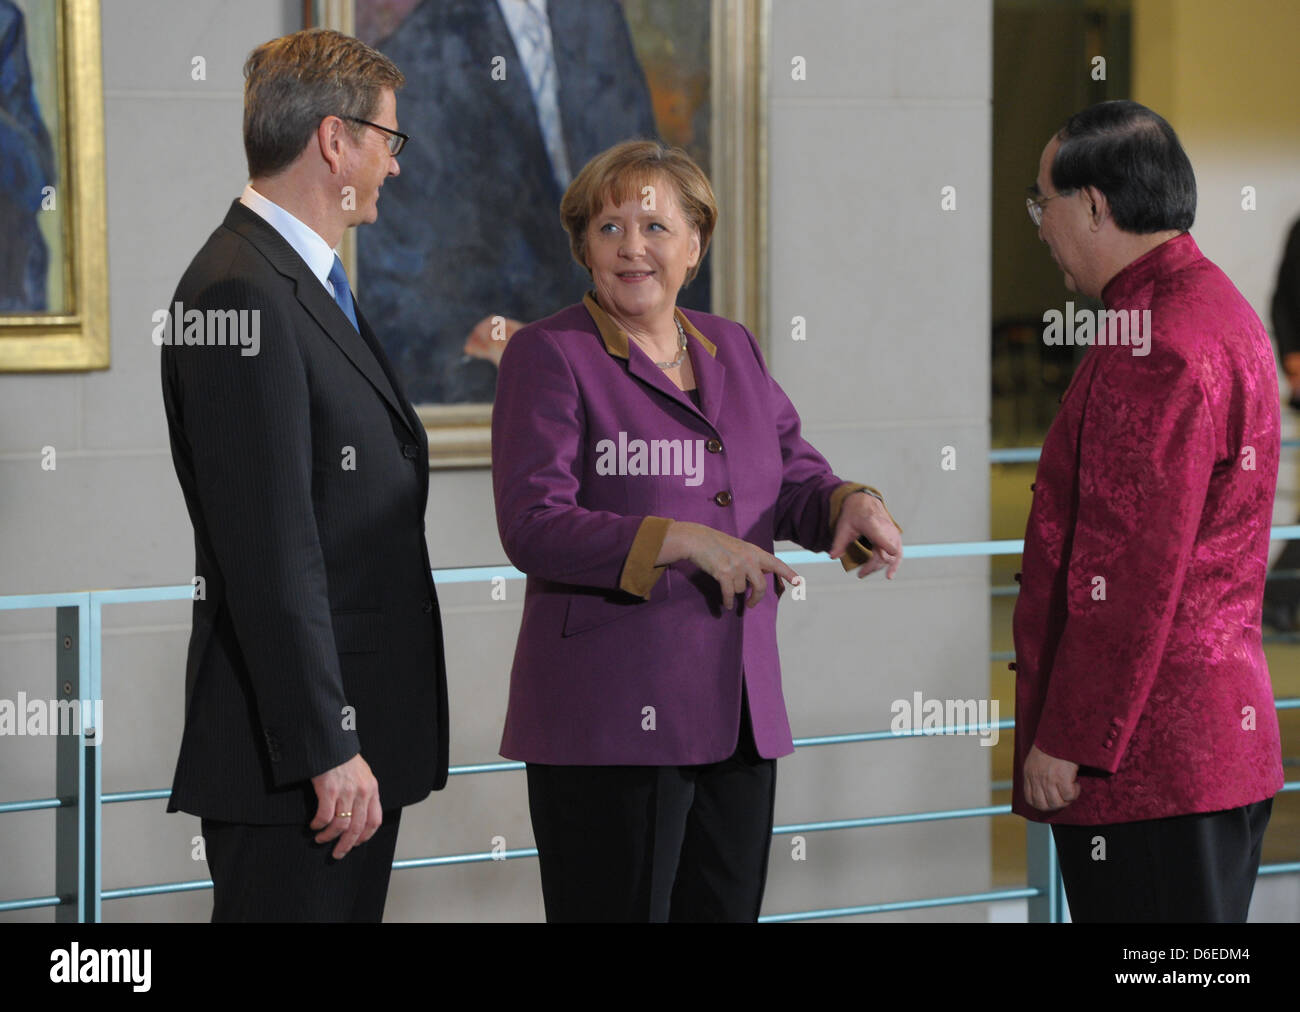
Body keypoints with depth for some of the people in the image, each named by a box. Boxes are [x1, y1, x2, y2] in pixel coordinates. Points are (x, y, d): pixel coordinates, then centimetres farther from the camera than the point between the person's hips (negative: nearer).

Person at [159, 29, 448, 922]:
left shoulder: (310, 286, 18)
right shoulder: (241, 295, -16)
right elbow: (270, 550, -21)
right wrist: (327, 750, -23)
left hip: (359, 743, 10)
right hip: (294, 760, -10)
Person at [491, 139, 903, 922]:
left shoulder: (732, 349, 15)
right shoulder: (549, 356, -4)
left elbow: (795, 476, 16)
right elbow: (532, 526, -14)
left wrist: (849, 505, -8)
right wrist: (686, 542, -21)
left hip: (742, 712, 6)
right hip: (611, 724, -6)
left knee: (728, 908, 10)